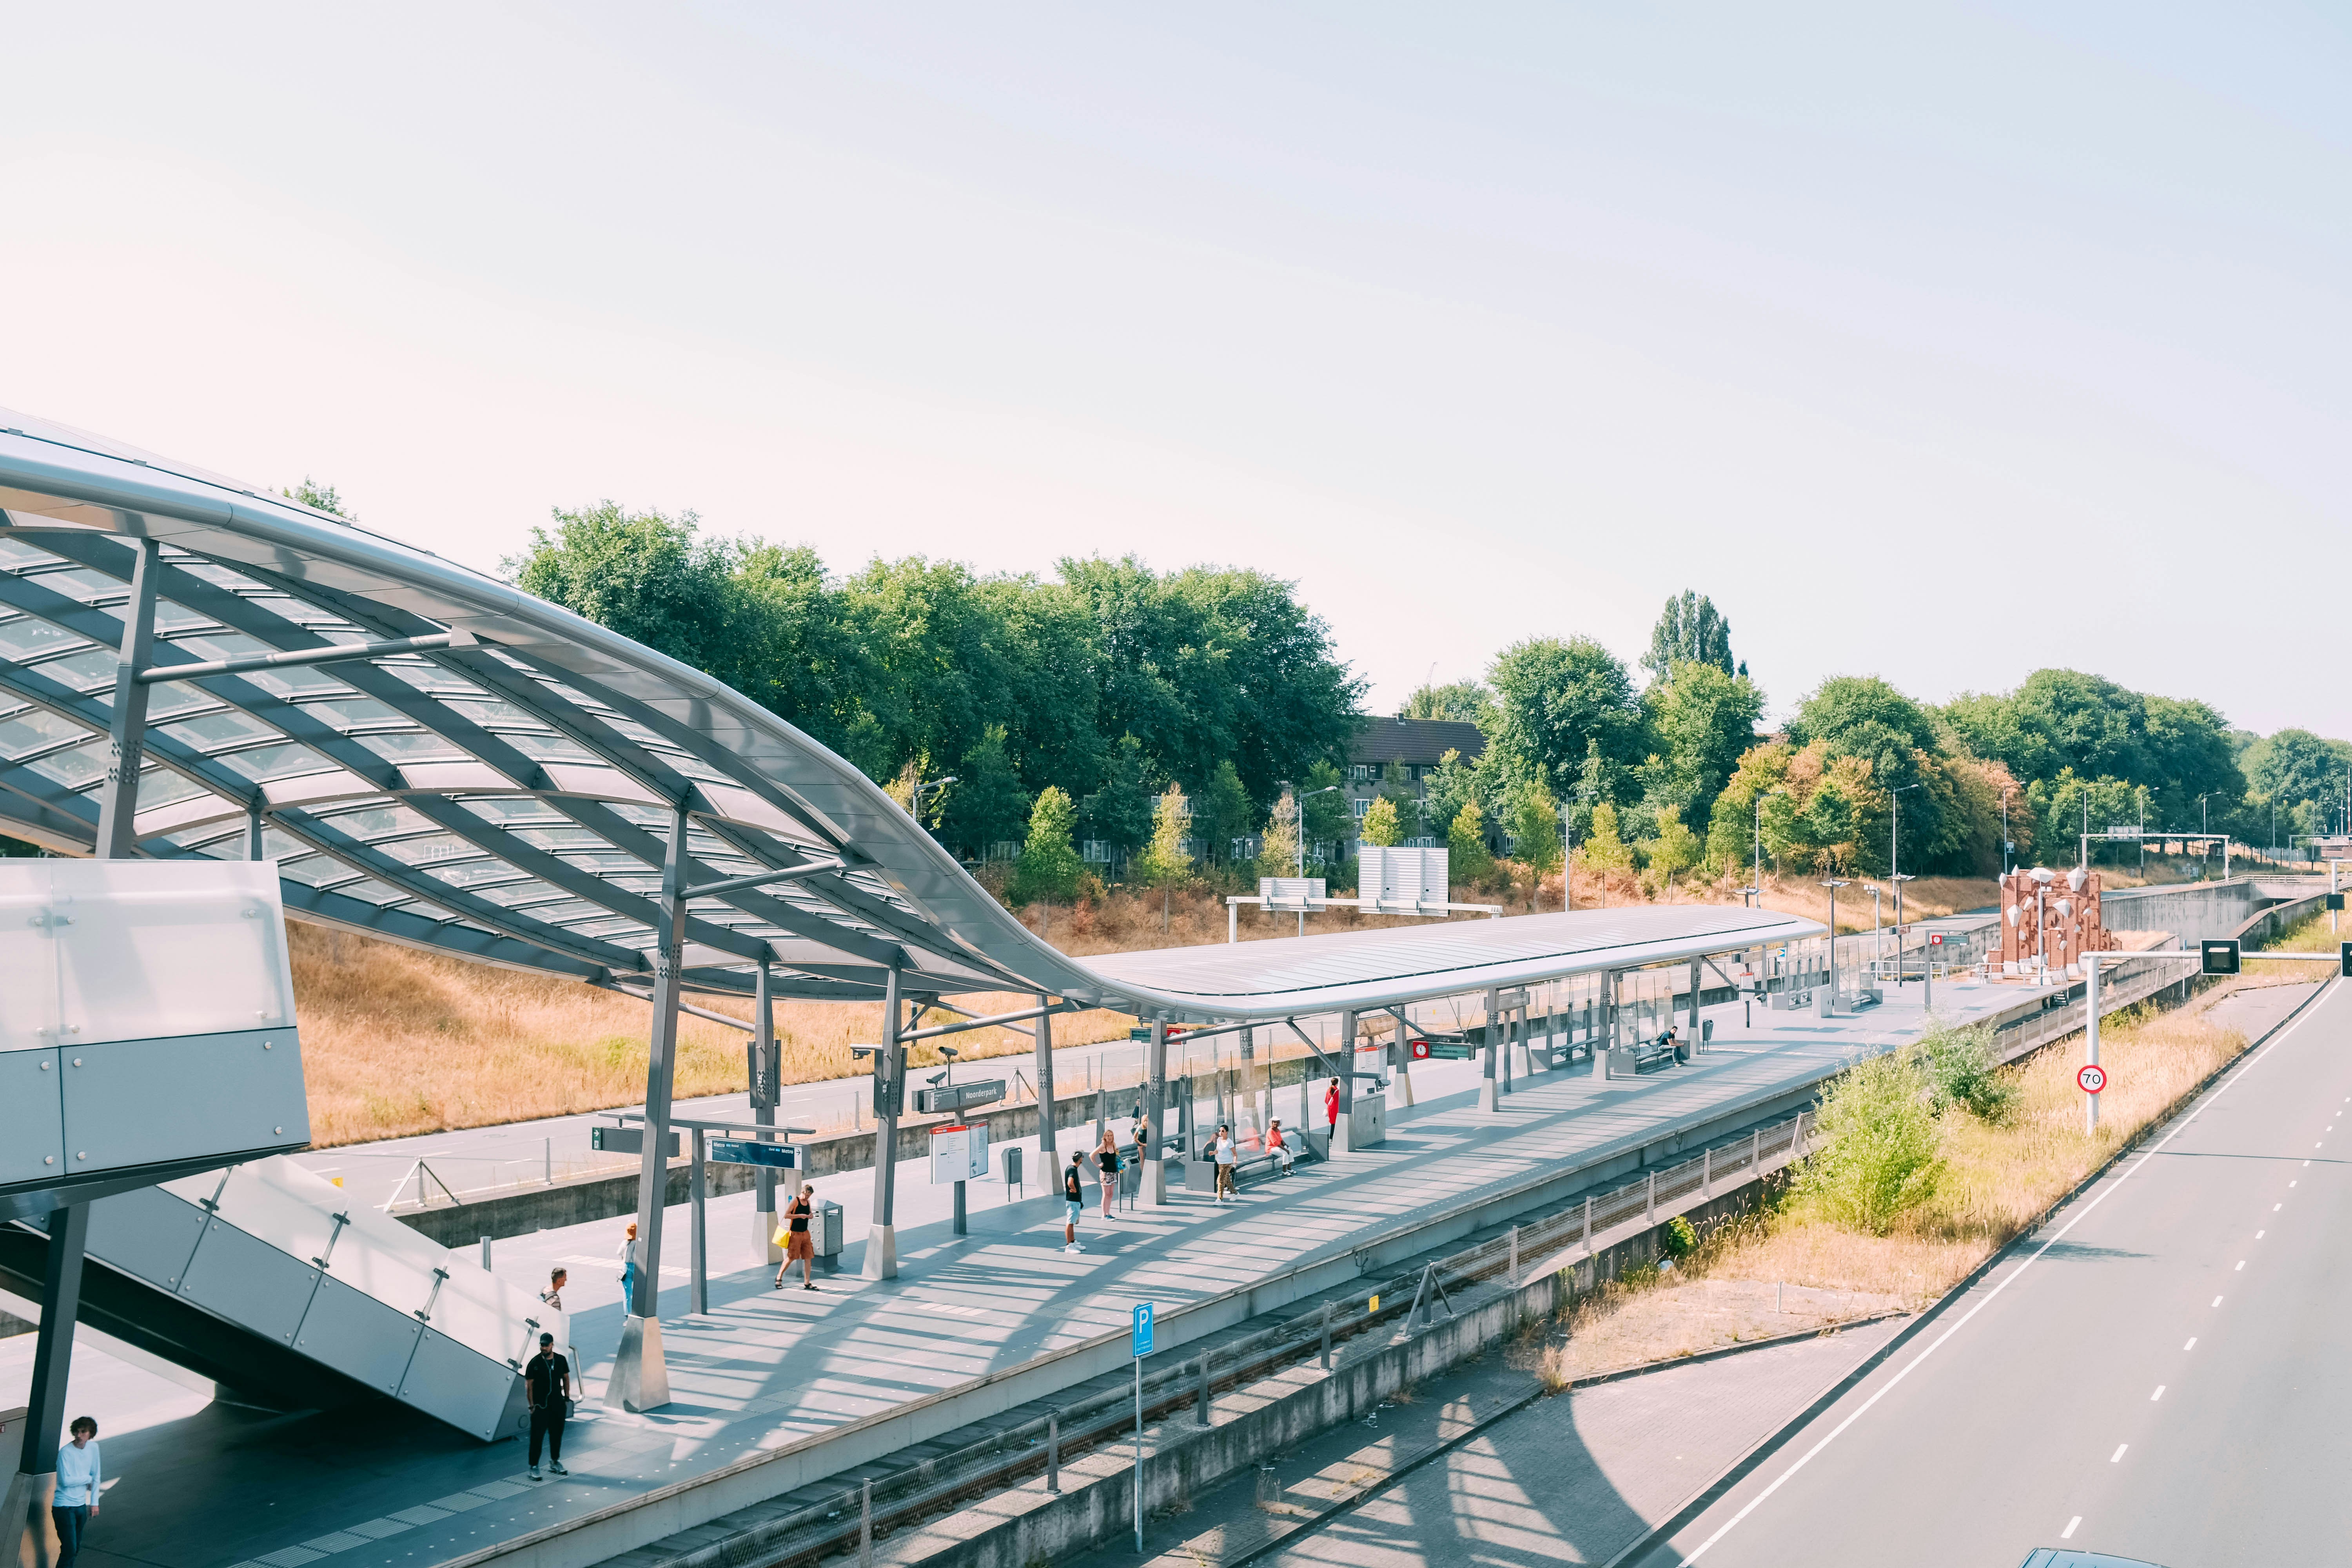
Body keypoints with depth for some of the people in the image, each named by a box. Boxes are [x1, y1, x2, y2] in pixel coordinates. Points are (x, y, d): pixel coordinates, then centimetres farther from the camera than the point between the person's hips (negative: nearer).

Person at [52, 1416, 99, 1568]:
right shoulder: (66, 1452, -15)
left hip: (81, 1506, 6)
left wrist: (94, 1502, 8)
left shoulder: (93, 1448, 3)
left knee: (76, 1549, 14)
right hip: (64, 1507, -6)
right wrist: (88, 1479, -7)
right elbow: (66, 1481, -21)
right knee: (69, 1550, -10)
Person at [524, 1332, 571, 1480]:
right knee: (537, 1436, -4)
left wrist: (567, 1398, 11)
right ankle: (534, 1467, 3)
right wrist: (531, 1405, -9)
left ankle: (555, 1462, 29)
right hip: (540, 1406, -4)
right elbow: (529, 1385, -6)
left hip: (558, 1405, 4)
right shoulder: (535, 1363, -9)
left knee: (557, 1434, 13)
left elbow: (566, 1378, 14)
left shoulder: (561, 1360, 2)